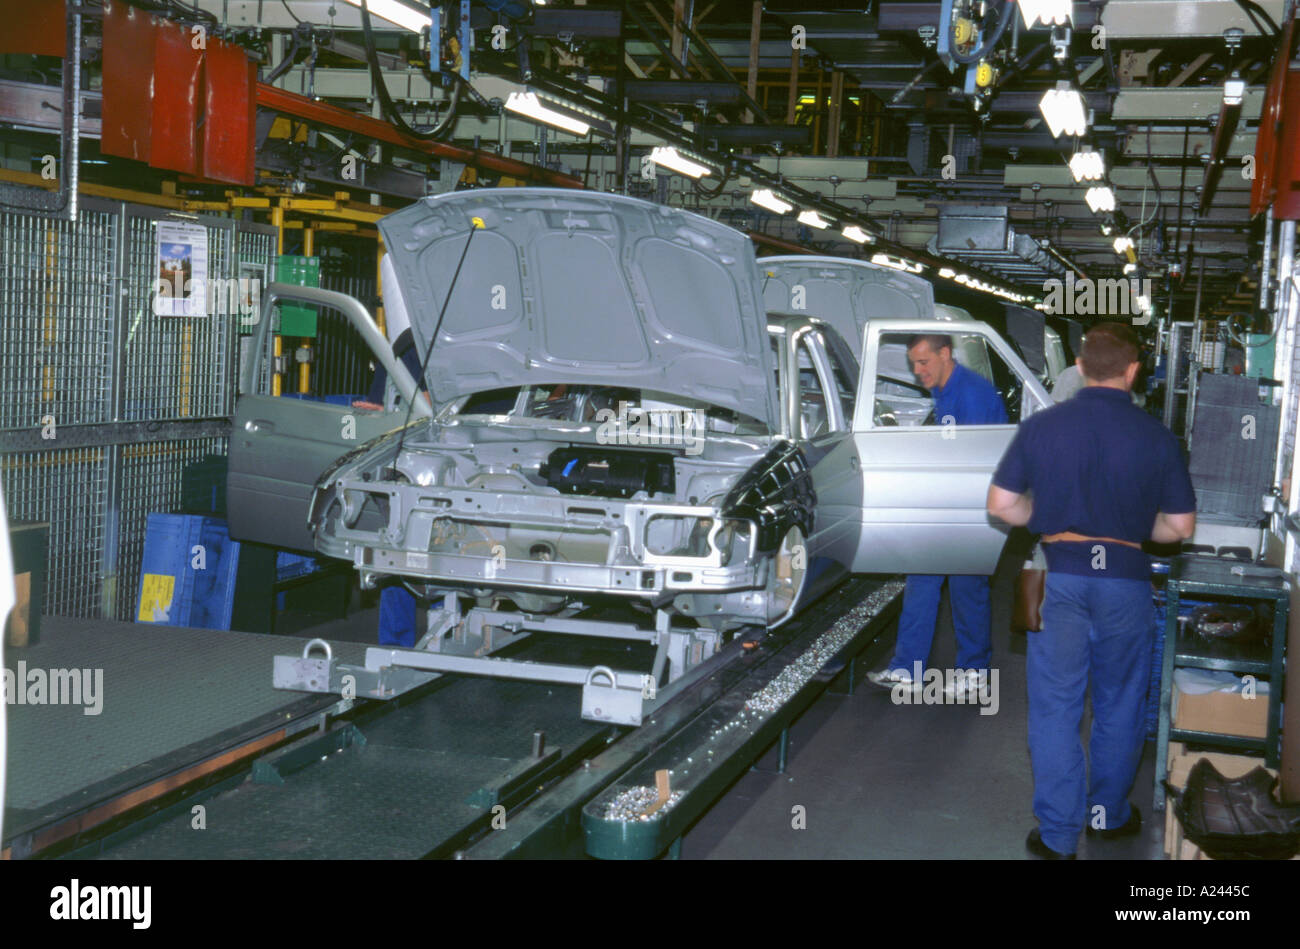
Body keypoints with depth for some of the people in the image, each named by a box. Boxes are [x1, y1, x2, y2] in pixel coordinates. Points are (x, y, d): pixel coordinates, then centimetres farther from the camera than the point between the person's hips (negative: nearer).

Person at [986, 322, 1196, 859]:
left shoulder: (1041, 427, -4)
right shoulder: (1156, 438, -5)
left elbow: (1001, 504, -2)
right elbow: (1180, 527, -2)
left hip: (1059, 576, 0)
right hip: (1125, 579, 0)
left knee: (1054, 708, 7)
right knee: (1119, 705, 18)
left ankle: (1058, 835, 12)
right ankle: (1109, 814, 33)